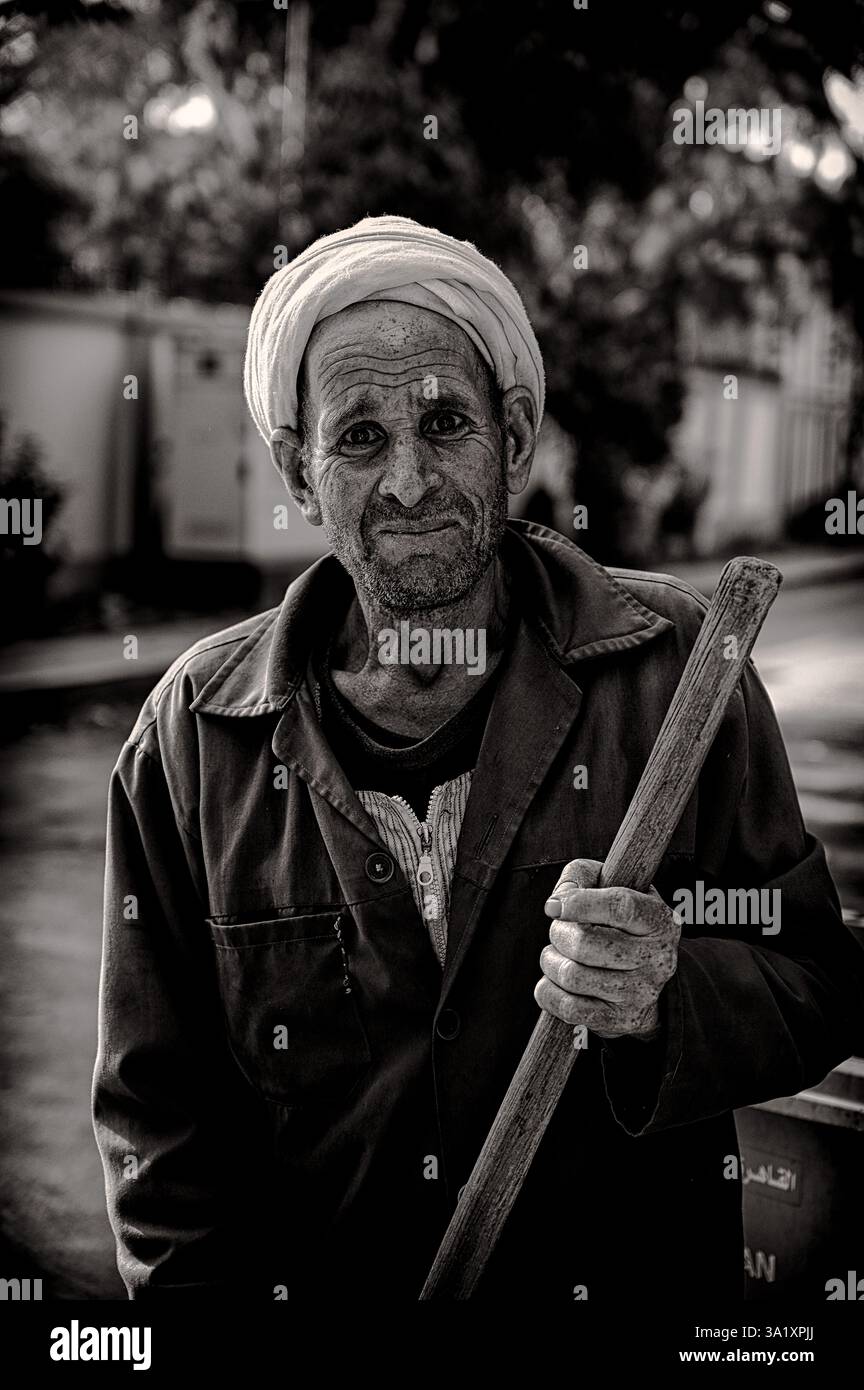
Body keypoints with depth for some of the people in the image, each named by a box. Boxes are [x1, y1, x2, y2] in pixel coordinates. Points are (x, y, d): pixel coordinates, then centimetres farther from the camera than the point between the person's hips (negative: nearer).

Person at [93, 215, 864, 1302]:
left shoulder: (675, 665, -7)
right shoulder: (194, 732, -5)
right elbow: (159, 1103, -1)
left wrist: (667, 1000, -24)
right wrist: (206, 1284, -11)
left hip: (639, 1276, 2)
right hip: (304, 1277, -1)